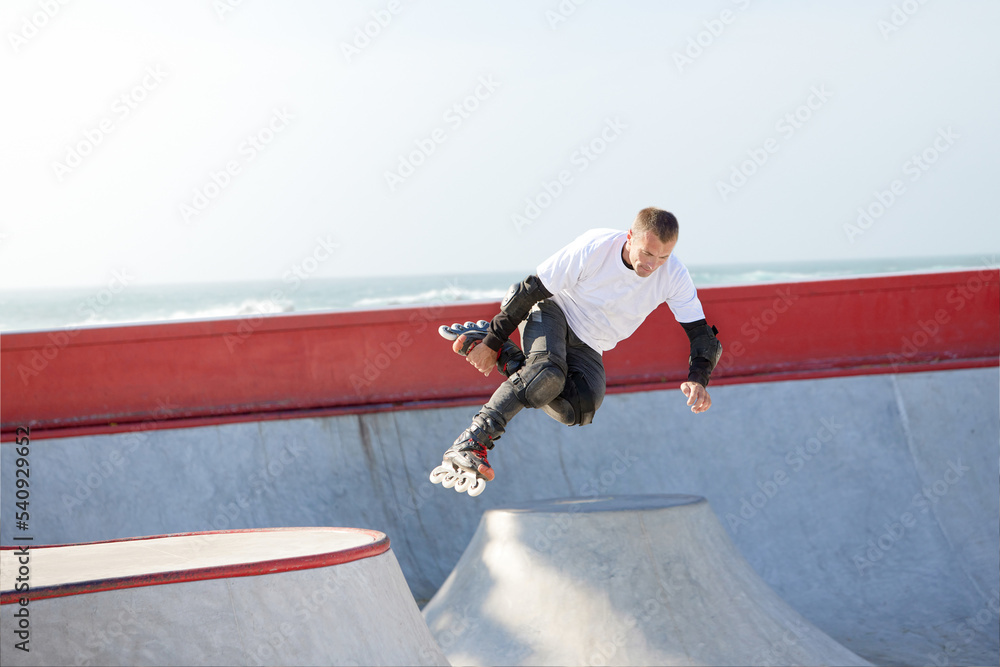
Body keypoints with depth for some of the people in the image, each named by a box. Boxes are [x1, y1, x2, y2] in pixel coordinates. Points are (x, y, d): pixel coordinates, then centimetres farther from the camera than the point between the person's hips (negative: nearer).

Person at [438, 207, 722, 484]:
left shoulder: (673, 275, -18)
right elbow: (529, 291, -17)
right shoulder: (593, 247, -26)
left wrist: (697, 380, -32)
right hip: (552, 312, -4)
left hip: (588, 347, 4)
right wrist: (492, 342, -15)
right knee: (548, 375, -37)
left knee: (580, 411, -26)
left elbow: (701, 333, -12)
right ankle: (470, 443, -33)